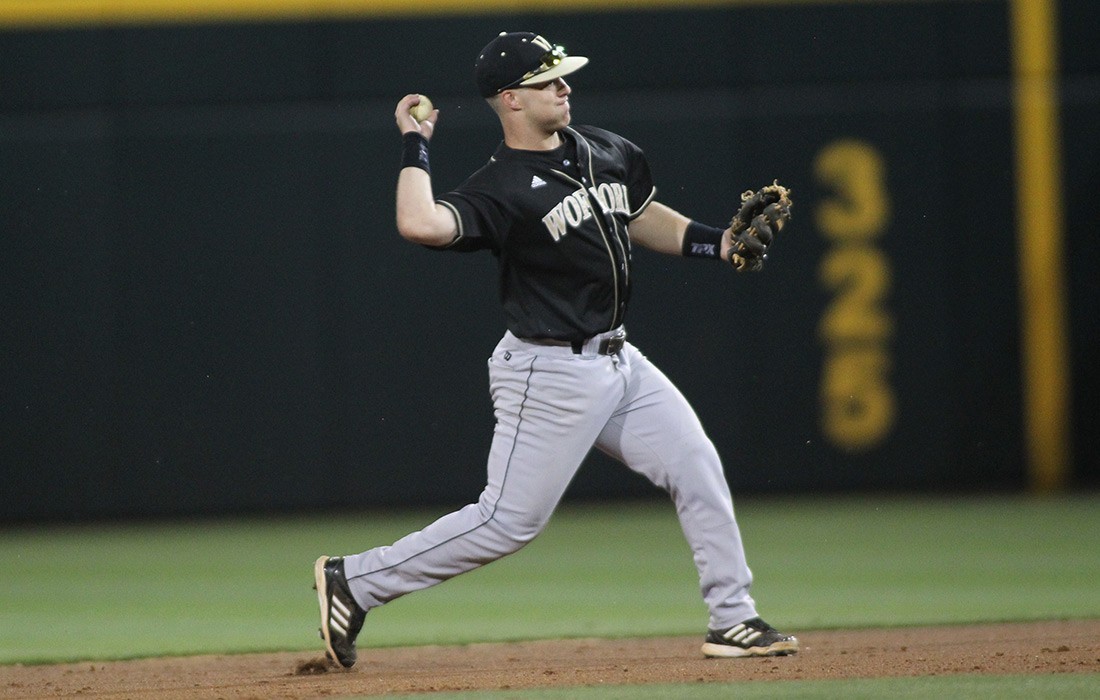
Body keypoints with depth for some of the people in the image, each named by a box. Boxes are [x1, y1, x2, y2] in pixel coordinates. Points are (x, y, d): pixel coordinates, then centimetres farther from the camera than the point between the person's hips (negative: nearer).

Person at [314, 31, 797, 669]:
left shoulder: (603, 152, 7)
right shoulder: (500, 189, -17)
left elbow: (644, 216, 24)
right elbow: (420, 224, -35)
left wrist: (718, 244, 10)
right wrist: (415, 147, -22)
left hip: (619, 361, 8)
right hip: (551, 374, -8)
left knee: (698, 469, 2)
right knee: (508, 522, -6)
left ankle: (734, 620, 11)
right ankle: (354, 581, 5)